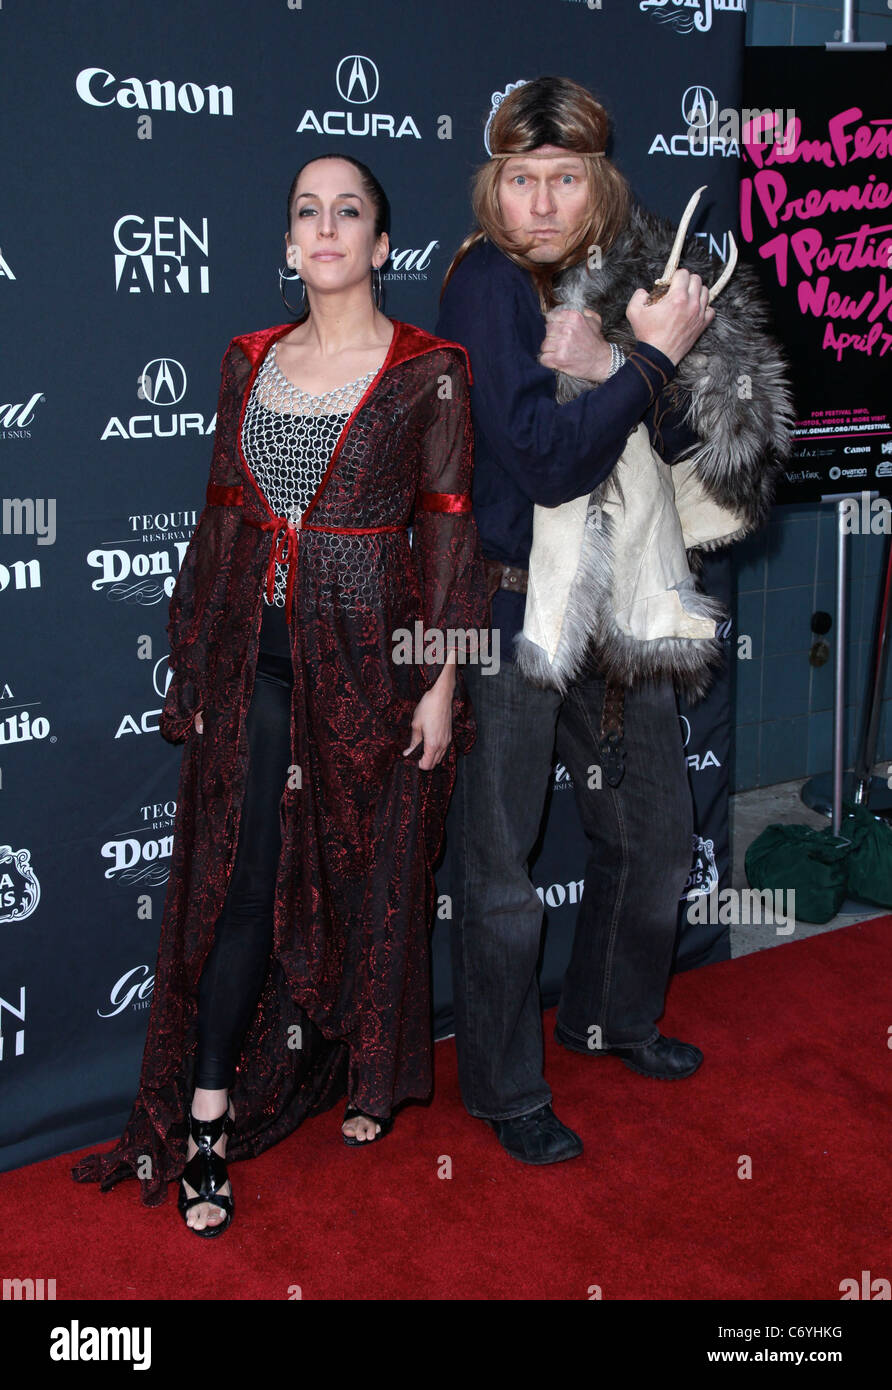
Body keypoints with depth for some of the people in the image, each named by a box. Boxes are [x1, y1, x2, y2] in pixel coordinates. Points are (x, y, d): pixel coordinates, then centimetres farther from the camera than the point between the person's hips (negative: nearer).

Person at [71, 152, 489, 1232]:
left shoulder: (429, 371, -3)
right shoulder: (252, 361, 8)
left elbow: (449, 530, -5)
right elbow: (222, 516, 10)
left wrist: (443, 679, -8)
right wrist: (195, 666, 9)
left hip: (369, 660, -2)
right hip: (255, 660, 3)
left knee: (369, 878, 11)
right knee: (241, 880, 1)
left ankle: (372, 1080, 33)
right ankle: (207, 1123, 9)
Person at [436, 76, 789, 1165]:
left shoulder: (621, 272, 6)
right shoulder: (488, 283, -13)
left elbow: (681, 442, 6)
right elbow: (547, 461, -22)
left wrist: (624, 359, -11)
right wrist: (653, 357, -16)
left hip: (621, 600, 7)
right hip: (510, 607, -7)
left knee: (656, 832, 18)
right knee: (499, 862, 4)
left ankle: (609, 1017, 42)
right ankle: (504, 1088, 23)